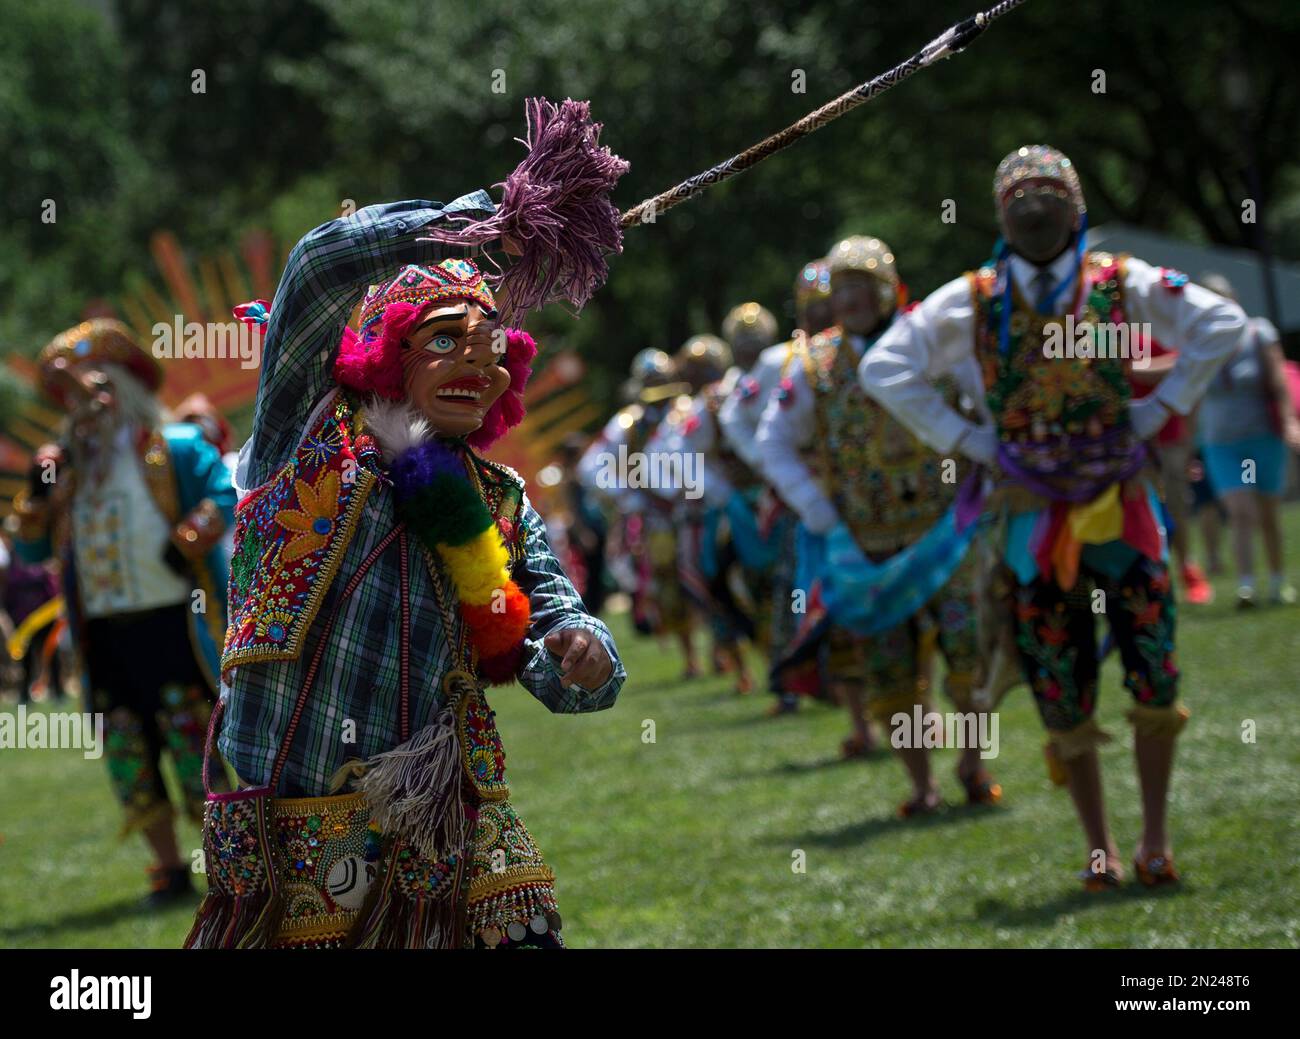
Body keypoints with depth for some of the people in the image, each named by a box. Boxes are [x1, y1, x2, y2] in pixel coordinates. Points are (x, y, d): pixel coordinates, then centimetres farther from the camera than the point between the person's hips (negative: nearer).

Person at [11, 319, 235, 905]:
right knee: (127, 753, 4)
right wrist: (37, 498, 1)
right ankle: (169, 869, 11)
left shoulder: (172, 448, 1)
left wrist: (190, 541, -23)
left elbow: (226, 495, -9)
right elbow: (31, 550, 17)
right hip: (105, 633, 6)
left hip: (171, 625, -6)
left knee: (193, 742, -7)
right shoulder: (69, 466, 17)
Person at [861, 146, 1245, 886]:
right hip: (1035, 518, 0)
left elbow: (1222, 325, -2)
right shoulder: (971, 301, 0)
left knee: (1154, 679, -2)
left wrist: (1162, 408, -6)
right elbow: (884, 368, 0)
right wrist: (966, 441, -3)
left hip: (1122, 510, 0)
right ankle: (1100, 850, 13)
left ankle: (1155, 838, 12)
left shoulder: (1123, 284, -1)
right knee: (1063, 697, 3)